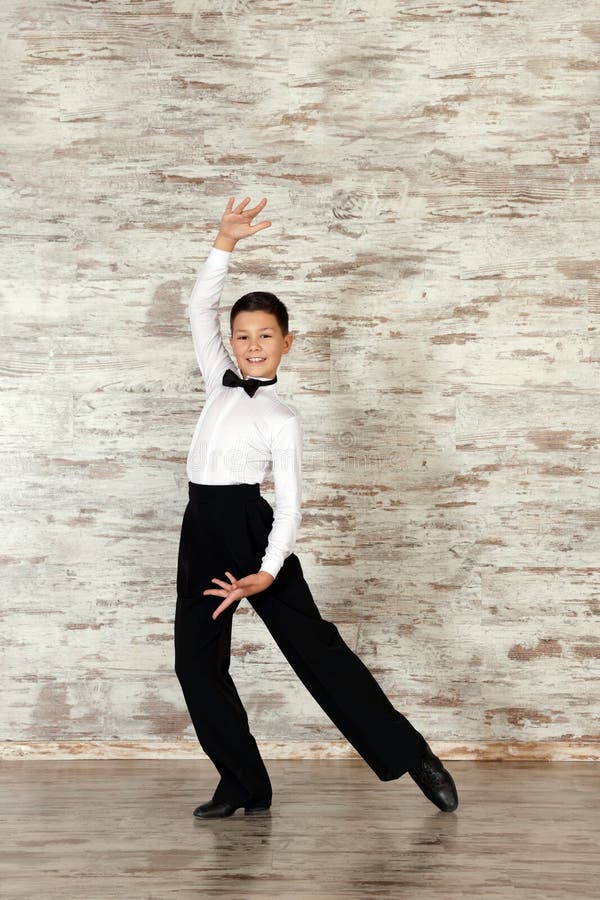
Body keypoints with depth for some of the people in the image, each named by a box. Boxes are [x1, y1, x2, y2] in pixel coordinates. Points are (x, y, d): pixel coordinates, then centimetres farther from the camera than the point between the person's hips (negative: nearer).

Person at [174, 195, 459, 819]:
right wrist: (225, 241, 2)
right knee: (196, 661, 1)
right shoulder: (220, 383, 13)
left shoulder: (281, 418, -4)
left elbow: (290, 503, -9)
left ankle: (407, 753, -3)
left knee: (313, 643, -10)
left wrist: (267, 573, -22)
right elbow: (199, 310, 14)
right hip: (201, 530, 6)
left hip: (248, 524, -6)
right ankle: (244, 786, 10)